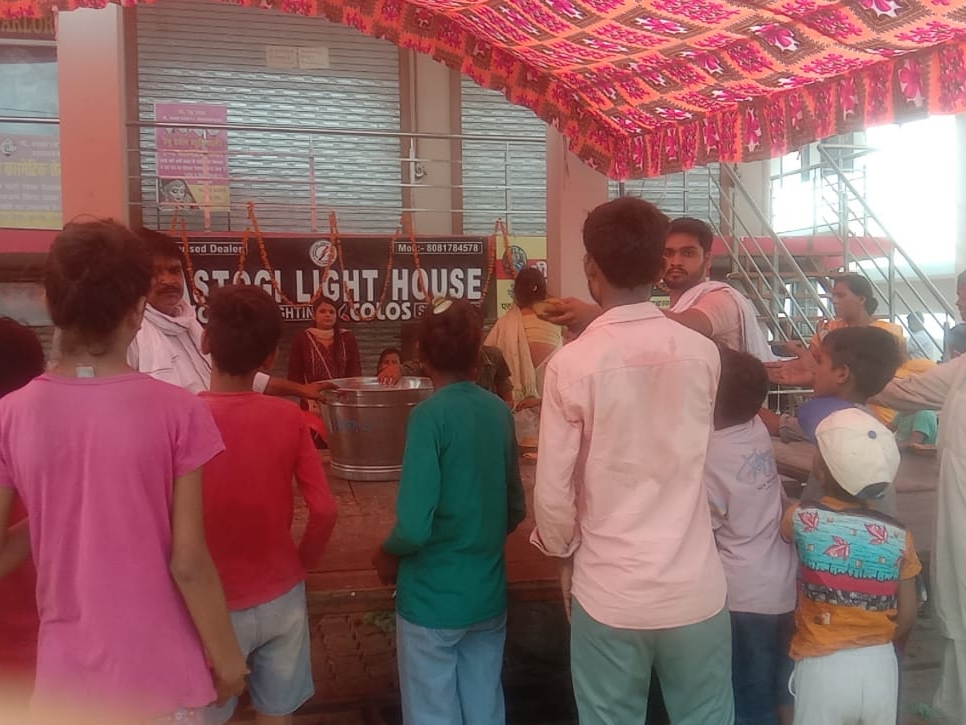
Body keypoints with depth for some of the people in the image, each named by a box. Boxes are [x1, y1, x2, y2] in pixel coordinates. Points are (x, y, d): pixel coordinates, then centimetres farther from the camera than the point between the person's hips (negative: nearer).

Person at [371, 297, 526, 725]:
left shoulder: (429, 416, -18)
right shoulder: (499, 412, -1)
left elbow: (414, 526, -23)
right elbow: (516, 509, 8)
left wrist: (387, 555, -4)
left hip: (433, 599, -5)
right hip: (488, 595, 6)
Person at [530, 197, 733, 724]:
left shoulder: (572, 364, -13)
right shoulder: (703, 353, -4)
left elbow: (553, 492, -10)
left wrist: (563, 556, 9)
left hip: (609, 592, -2)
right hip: (695, 588, 3)